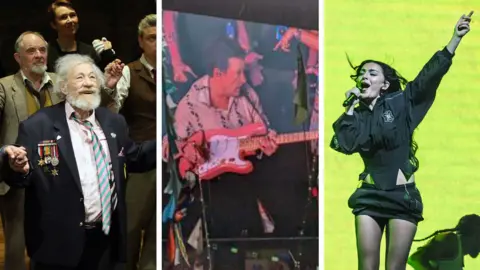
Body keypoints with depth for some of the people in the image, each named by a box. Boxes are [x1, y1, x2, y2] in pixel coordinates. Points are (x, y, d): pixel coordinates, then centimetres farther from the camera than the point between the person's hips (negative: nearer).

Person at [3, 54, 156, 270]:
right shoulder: (37, 126, -8)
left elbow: (133, 159, 18)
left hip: (105, 237, 5)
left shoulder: (113, 122, 9)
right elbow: (17, 178, -6)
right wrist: (18, 168, -29)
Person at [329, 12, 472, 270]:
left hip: (403, 196, -2)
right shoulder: (358, 115, 8)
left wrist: (456, 38, -16)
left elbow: (430, 75, -8)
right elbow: (344, 144, -9)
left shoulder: (400, 104, 1)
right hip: (370, 195, 2)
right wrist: (350, 108, -4)